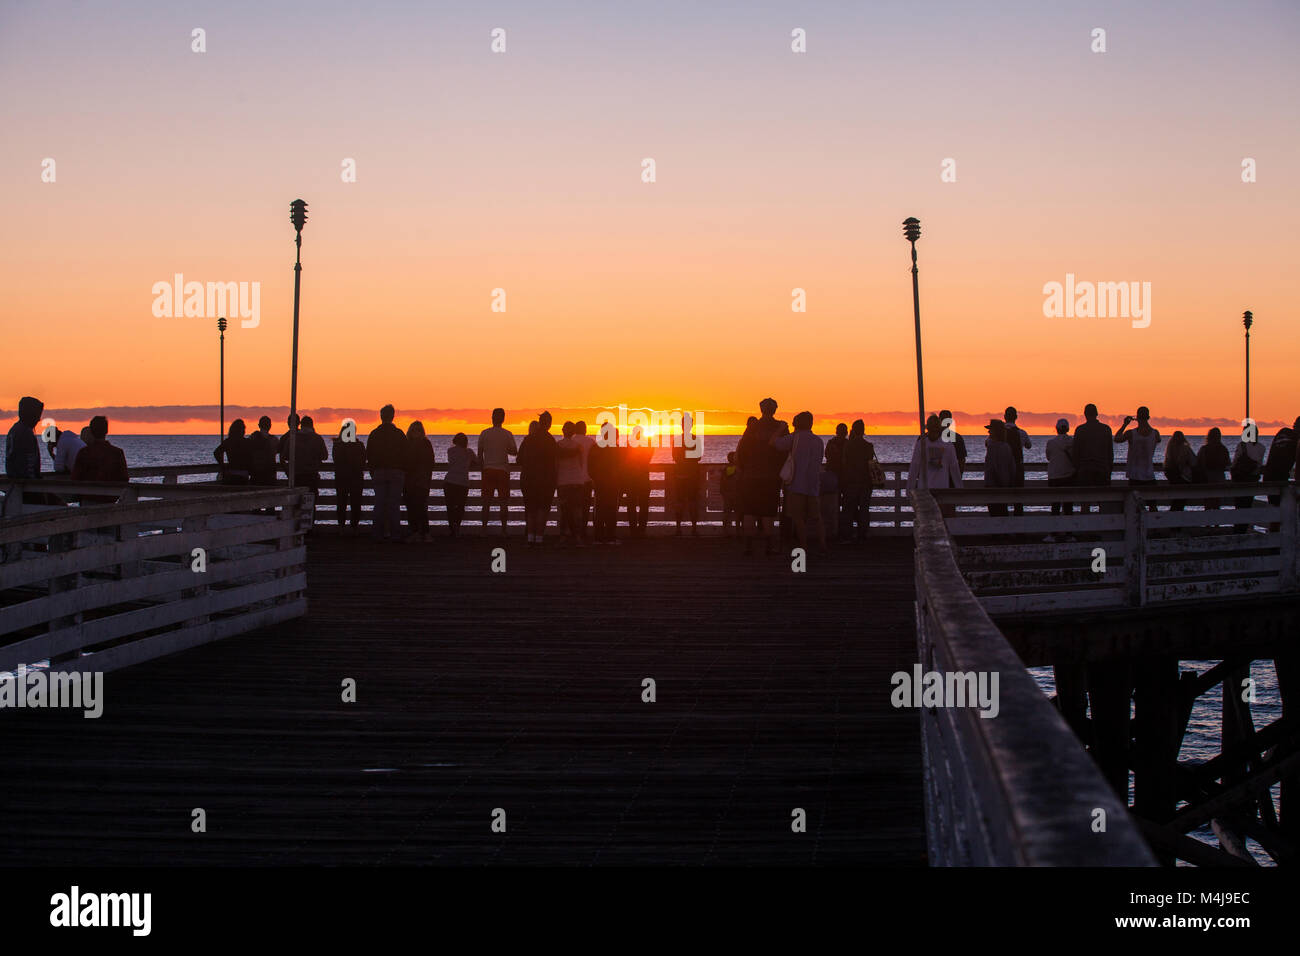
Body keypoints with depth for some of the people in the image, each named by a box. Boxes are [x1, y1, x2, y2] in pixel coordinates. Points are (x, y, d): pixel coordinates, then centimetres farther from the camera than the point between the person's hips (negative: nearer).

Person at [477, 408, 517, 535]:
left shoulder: (484, 433, -1)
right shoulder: (507, 434, -5)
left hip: (488, 470, 1)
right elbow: (515, 452, 2)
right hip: (503, 470, -1)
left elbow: (480, 454, 3)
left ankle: (484, 528, 3)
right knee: (504, 501, 5)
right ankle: (503, 529, 3)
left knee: (487, 501, 6)